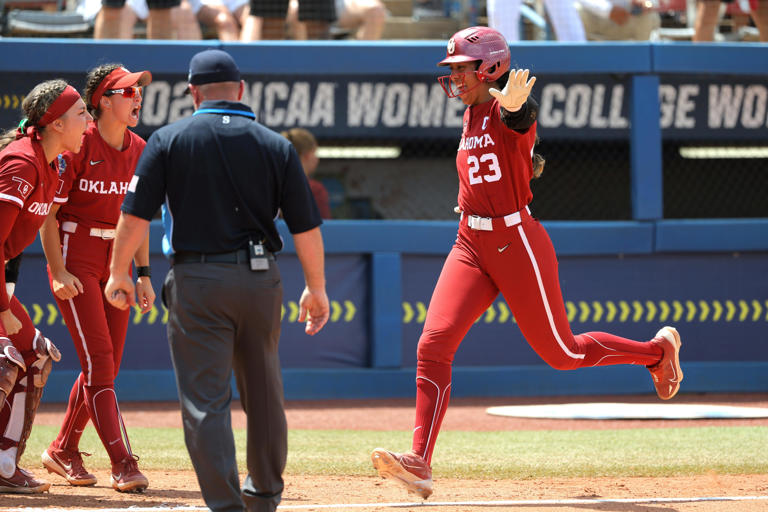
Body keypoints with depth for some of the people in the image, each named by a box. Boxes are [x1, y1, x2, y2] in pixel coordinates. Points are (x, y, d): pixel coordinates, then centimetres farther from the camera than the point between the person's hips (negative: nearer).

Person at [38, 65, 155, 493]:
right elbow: (48, 213, -11)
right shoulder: (78, 147, -12)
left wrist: (143, 273, 10)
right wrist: (58, 272, -18)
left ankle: (63, 450, 23)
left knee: (106, 365, 7)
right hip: (75, 258, -7)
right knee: (99, 361, -13)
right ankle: (123, 463, -18)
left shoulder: (139, 149, 7)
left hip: (117, 261, 7)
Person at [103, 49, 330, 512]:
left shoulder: (168, 140, -1)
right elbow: (306, 226, 3)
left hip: (197, 280, -3)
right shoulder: (276, 145, 4)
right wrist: (316, 288, 14)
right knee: (263, 391, 19)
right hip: (261, 280, 3)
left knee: (205, 397, -3)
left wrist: (119, 274, 8)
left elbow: (135, 215, -4)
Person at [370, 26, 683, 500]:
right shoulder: (472, 117, 12)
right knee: (434, 344, -11)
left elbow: (520, 118, -41)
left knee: (562, 353, 5)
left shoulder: (513, 110, -13)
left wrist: (513, 105, -63)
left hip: (517, 243, -7)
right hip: (471, 246, 7)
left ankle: (657, 349, 30)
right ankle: (419, 463, -16)